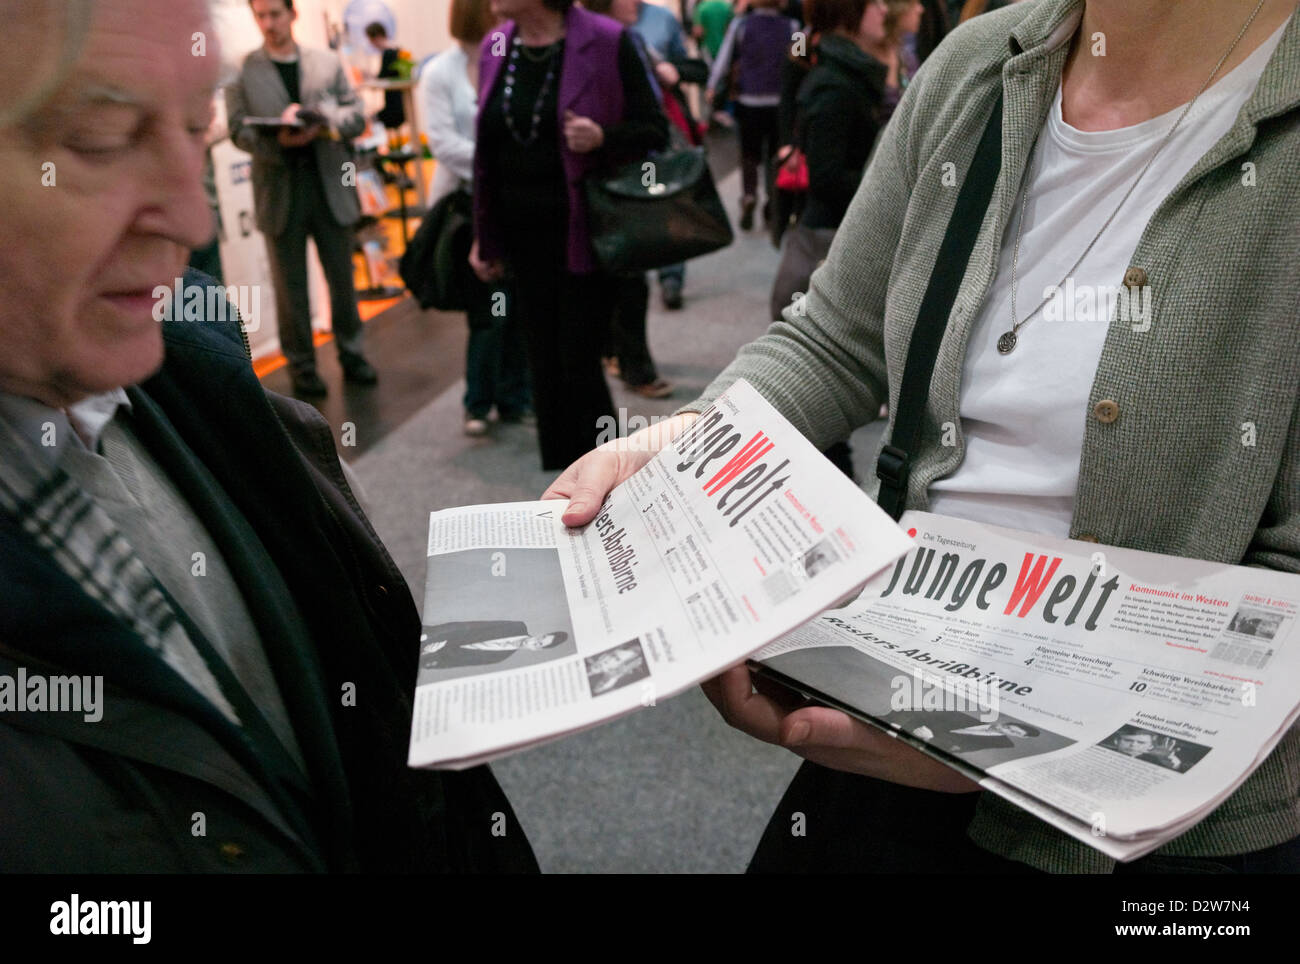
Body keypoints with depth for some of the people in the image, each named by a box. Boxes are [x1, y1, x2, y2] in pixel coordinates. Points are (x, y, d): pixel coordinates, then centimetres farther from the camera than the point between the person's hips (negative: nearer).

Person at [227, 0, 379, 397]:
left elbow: (357, 118, 3)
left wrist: (321, 118, -17)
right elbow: (238, 130, -4)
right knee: (290, 287, 6)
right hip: (280, 191, -2)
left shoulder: (328, 63, 7)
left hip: (330, 186, 2)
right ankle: (301, 365, 17)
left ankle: (350, 353, 25)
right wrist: (277, 141, -22)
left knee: (342, 277, 9)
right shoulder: (242, 70, 1)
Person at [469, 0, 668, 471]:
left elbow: (655, 130, -5)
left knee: (579, 363, -3)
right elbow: (488, 148, 12)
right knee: (545, 362, 10)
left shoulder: (604, 42, -10)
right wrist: (483, 236, 13)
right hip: (522, 236, 5)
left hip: (583, 233, -5)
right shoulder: (496, 46, 6)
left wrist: (603, 137, -25)